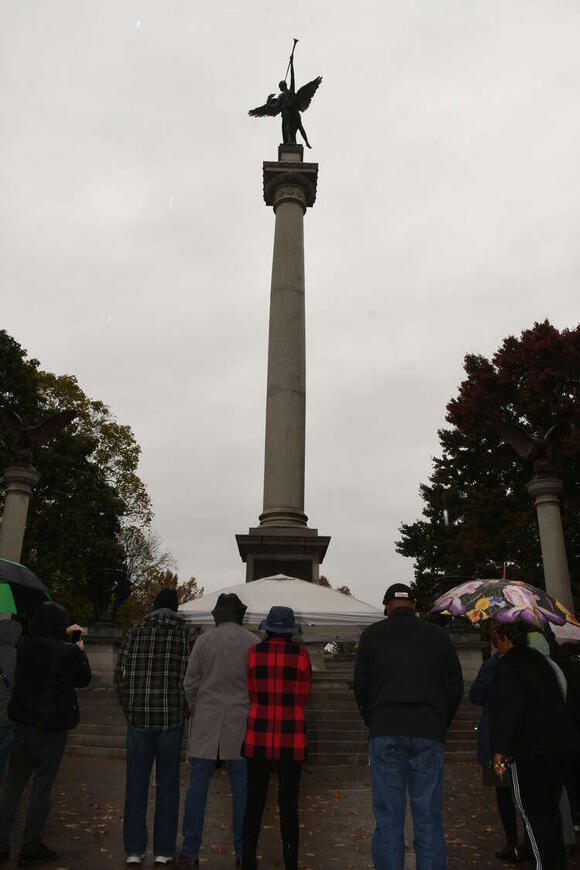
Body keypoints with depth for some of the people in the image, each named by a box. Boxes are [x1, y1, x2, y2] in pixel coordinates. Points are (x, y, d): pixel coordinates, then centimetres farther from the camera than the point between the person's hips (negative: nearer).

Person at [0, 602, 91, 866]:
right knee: (42, 786, 8)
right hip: (54, 726, -4)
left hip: (23, 722, 4)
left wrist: (64, 634, 25)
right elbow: (83, 678, 1)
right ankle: (31, 847, 17)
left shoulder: (24, 647, -5)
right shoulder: (69, 652, -18)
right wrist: (81, 651, 15)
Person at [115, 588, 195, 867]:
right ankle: (163, 852, 18)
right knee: (167, 786, 12)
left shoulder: (135, 632, 2)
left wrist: (129, 708, 13)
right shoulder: (187, 634, -2)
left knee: (136, 785, 13)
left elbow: (120, 674, 1)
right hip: (172, 719, -1)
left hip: (138, 718, 1)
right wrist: (183, 711, 8)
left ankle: (134, 851, 19)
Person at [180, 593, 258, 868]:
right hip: (240, 724, 0)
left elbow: (190, 683, 1)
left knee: (197, 785, 8)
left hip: (206, 722, 0)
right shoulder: (253, 642, -2)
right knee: (241, 788, 8)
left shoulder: (204, 640, -1)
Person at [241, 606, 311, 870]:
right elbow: (303, 696, 2)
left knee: (254, 803, 12)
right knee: (288, 805, 10)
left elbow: (253, 693, 5)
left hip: (258, 736, 1)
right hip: (291, 739, -1)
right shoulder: (301, 654, -7)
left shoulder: (254, 652, -4)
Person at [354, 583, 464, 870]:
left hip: (386, 734, -1)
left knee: (388, 818, 4)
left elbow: (361, 686, 4)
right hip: (429, 734, 1)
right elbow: (455, 687, 10)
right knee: (428, 817, 8)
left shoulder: (372, 634, 3)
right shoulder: (438, 635, 6)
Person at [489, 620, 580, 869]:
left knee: (534, 814, 0)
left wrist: (499, 749, -19)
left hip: (529, 750, -9)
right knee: (550, 810, 20)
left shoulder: (508, 665, -11)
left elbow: (507, 709, -21)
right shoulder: (539, 660, 15)